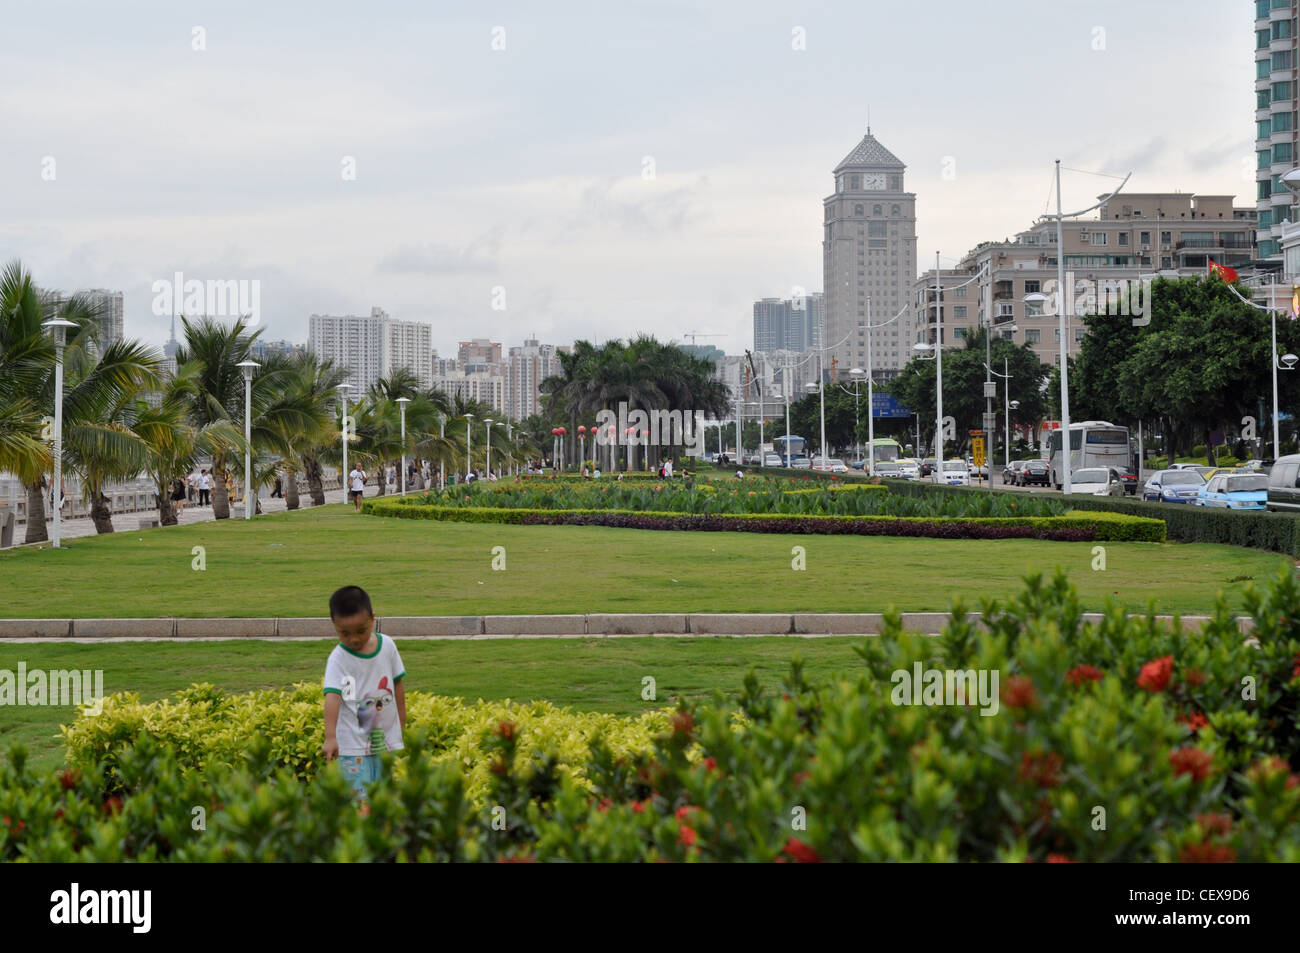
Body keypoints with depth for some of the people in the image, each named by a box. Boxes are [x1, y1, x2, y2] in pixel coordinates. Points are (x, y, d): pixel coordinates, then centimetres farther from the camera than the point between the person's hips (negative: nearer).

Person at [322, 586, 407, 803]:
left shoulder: (387, 646, 1)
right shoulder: (338, 659, -13)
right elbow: (332, 696, -26)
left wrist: (401, 720, 14)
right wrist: (330, 737, -38)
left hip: (388, 739, 4)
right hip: (353, 745, -4)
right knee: (358, 799, -11)